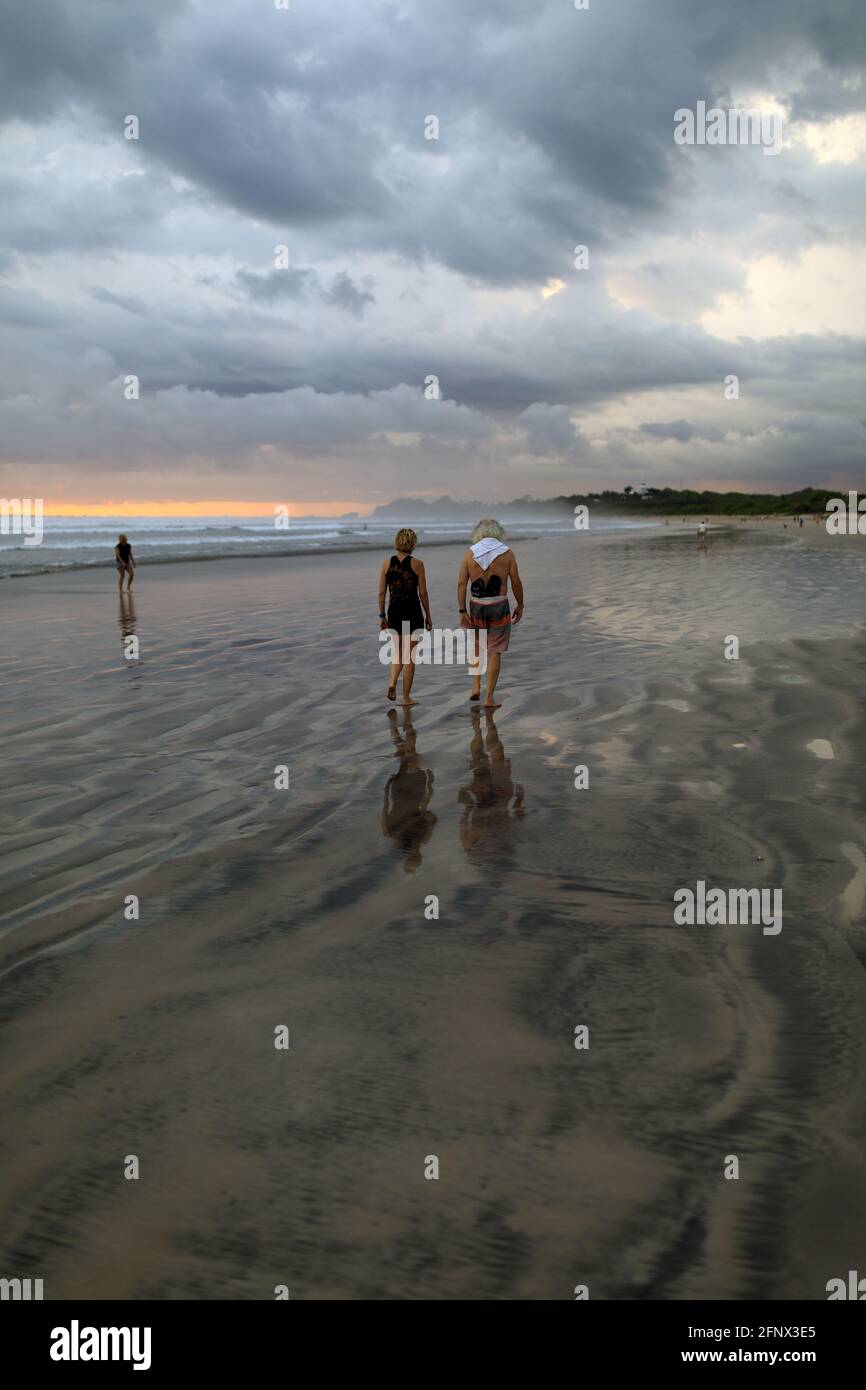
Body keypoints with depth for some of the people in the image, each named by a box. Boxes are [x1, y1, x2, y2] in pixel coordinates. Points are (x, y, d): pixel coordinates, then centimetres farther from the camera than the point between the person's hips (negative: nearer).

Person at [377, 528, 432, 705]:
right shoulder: (417, 564, -7)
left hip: (394, 611, 3)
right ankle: (406, 697, 10)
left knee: (398, 653, 19)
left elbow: (382, 593, 2)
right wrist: (428, 615, 7)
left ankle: (392, 682, -6)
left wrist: (382, 616, 11)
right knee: (409, 655, 6)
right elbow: (423, 593, -4)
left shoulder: (387, 563, 0)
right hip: (412, 611, -3)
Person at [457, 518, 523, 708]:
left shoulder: (470, 553, 1)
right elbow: (516, 583, -3)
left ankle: (475, 687, 13)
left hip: (477, 607, 2)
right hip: (499, 607, -1)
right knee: (494, 652, 4)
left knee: (475, 646, 22)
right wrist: (520, 606, 10)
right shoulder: (507, 553, -2)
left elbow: (461, 583, -4)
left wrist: (462, 611, -3)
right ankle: (489, 698, 6)